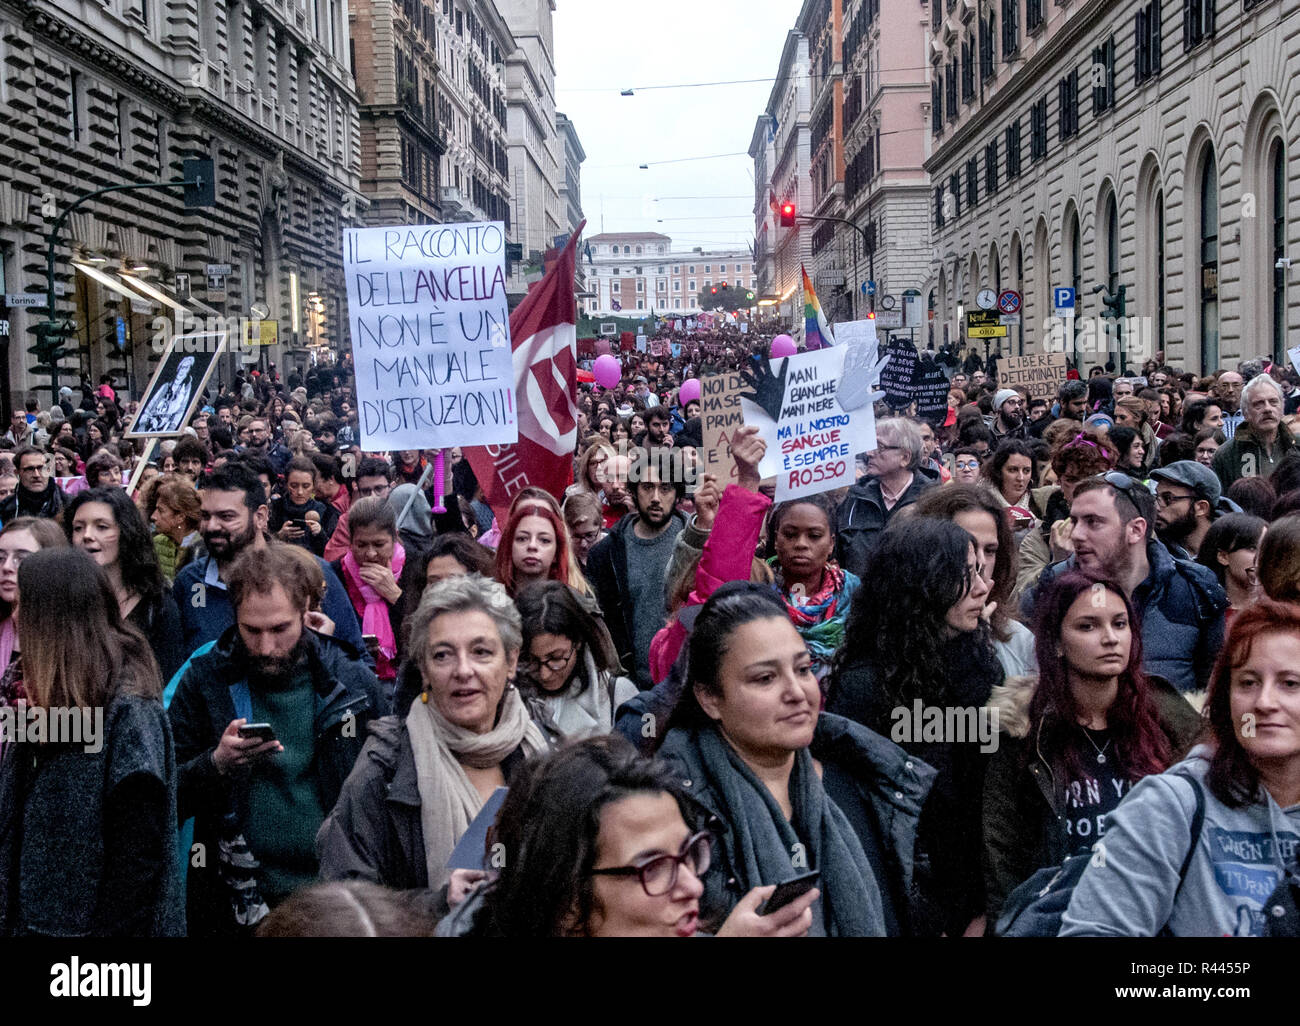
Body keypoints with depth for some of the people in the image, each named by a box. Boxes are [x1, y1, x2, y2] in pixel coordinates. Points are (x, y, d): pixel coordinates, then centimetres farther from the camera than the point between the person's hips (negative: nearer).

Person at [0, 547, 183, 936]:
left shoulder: (128, 710, -19)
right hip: (33, 918, 8)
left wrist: (111, 929, -20)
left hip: (87, 923, -8)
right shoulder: (46, 695, 7)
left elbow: (140, 856, -21)